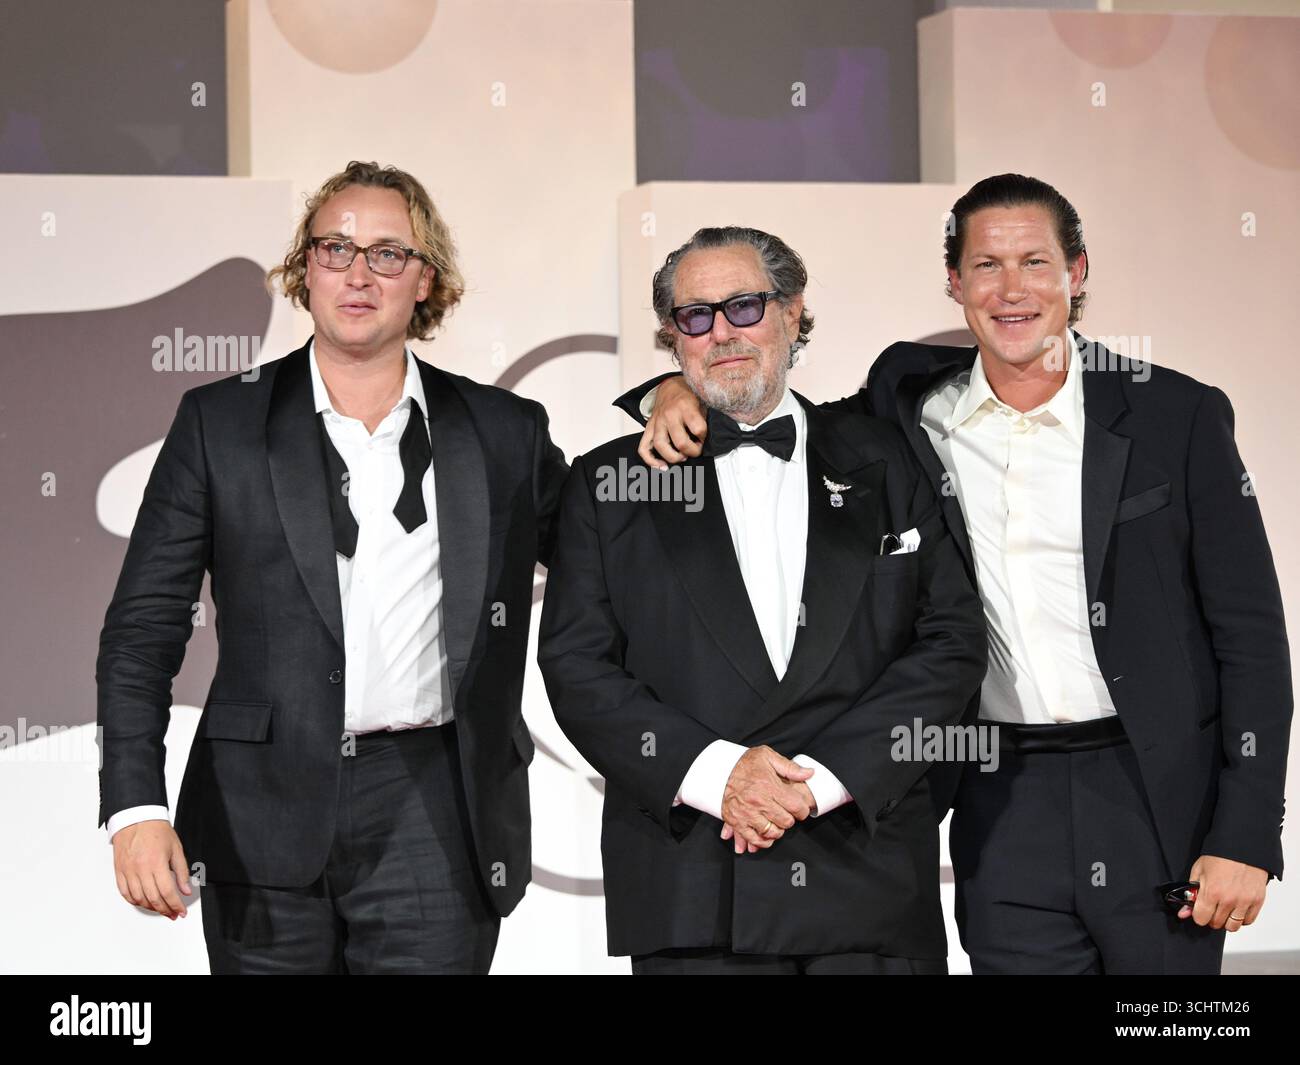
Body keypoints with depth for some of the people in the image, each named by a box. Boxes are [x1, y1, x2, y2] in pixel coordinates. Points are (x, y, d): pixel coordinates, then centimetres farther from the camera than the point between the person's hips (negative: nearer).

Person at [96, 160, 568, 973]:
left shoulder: (505, 432, 9)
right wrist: (135, 807, -7)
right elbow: (143, 629, 4)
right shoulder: (219, 424, 6)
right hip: (265, 820, 0)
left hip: (432, 818, 0)